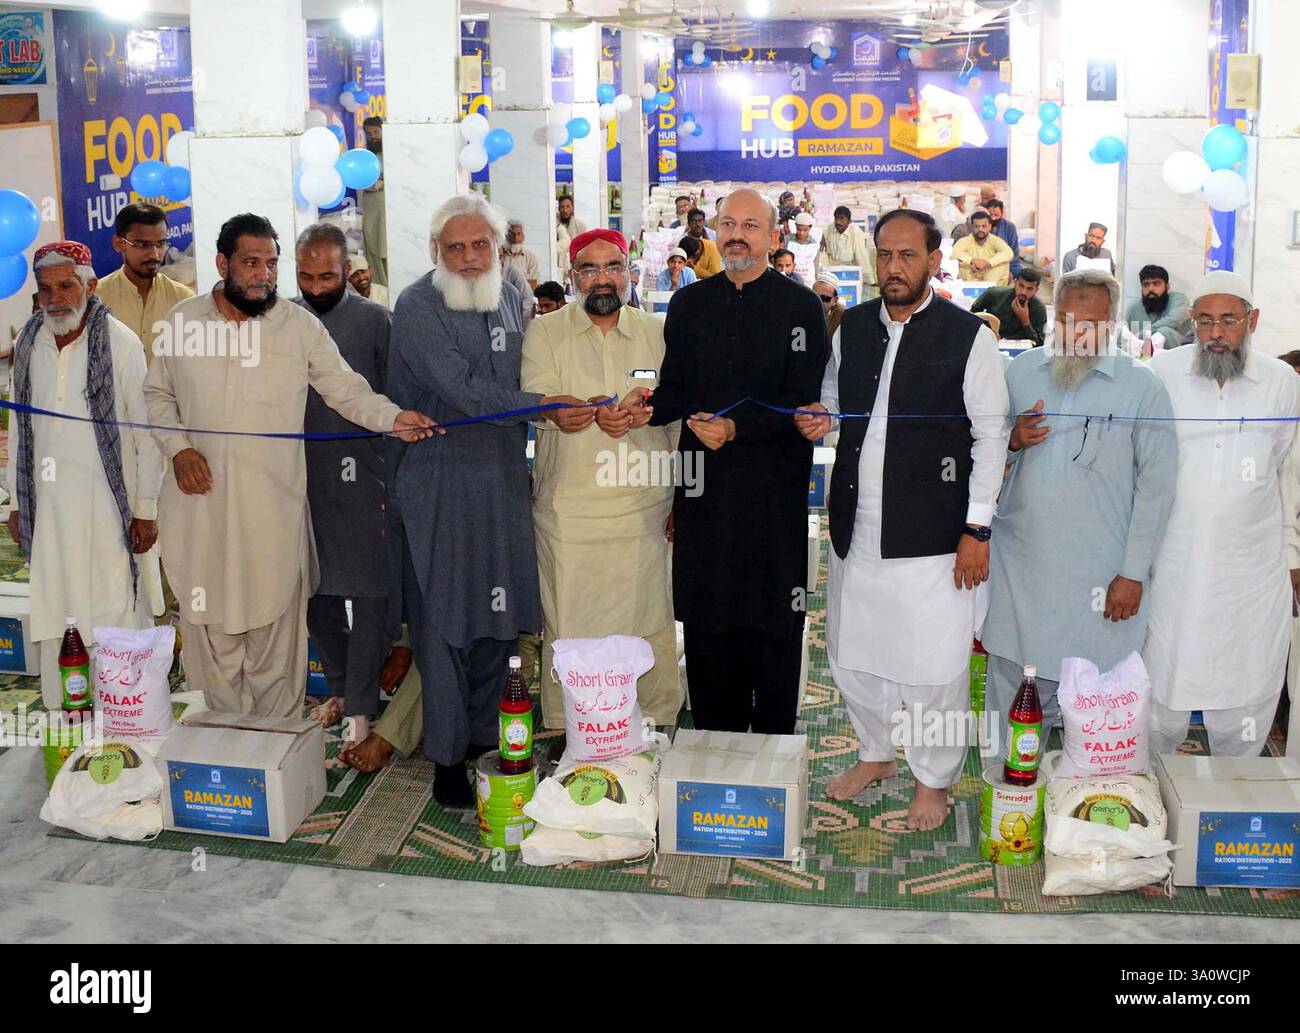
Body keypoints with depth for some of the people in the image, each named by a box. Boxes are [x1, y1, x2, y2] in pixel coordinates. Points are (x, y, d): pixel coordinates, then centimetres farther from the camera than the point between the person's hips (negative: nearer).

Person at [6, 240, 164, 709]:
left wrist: (146, 509, -8)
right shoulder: (28, 344, 6)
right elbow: (18, 427, 13)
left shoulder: (120, 343, -9)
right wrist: (16, 501, 12)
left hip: (108, 500, -4)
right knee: (50, 613, 9)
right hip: (48, 503, 5)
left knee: (118, 609, -2)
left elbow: (146, 432, -7)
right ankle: (55, 710, 20)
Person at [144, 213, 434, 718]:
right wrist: (177, 448, -1)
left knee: (275, 628, 4)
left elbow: (346, 389, -1)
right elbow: (158, 394, 15)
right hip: (202, 502, 2)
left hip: (274, 504, -1)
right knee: (211, 625, 9)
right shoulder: (183, 320, 5)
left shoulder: (301, 326, 0)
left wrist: (393, 417, -19)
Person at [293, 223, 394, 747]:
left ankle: (361, 708, 8)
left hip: (362, 479, -3)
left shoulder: (375, 321, -1)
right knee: (315, 594, 11)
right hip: (302, 481, 4)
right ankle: (340, 688, 28)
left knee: (369, 596, -1)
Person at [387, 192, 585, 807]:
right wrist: (545, 406, -23)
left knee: (504, 617, 10)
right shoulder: (417, 307, -9)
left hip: (504, 480, 6)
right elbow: (462, 390, -19)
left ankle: (483, 734, 26)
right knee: (443, 622, 0)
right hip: (440, 486, -6)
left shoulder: (509, 298, 11)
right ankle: (447, 756, 10)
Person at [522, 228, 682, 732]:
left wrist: (683, 497, 5)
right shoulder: (544, 334, 6)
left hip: (643, 505, 2)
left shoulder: (658, 332, 11)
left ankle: (661, 725, 18)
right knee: (568, 626, 1)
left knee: (651, 623, 4)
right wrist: (603, 412, -24)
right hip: (568, 507, -1)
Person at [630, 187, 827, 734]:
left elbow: (803, 400, -7)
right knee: (706, 624, 7)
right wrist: (646, 407, -10)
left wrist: (738, 427, -20)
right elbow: (674, 392, 12)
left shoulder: (799, 306, 0)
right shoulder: (688, 304, 12)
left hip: (773, 487, -3)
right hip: (704, 485, 4)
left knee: (773, 623, 2)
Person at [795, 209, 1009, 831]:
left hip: (931, 534, -5)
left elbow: (990, 435, -5)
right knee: (852, 652, 15)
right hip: (857, 526, 5)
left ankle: (933, 780, 22)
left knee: (933, 664, 2)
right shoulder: (852, 327, 8)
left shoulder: (968, 337, -6)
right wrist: (818, 422, -3)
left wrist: (976, 528, -9)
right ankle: (875, 754, 38)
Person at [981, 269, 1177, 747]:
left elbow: (1156, 484, -3)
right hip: (1019, 562, 3)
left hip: (1099, 575, -3)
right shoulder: (1020, 371, 8)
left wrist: (1133, 572, -7)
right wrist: (1013, 441, -6)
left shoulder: (1142, 388, -2)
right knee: (1009, 691, 10)